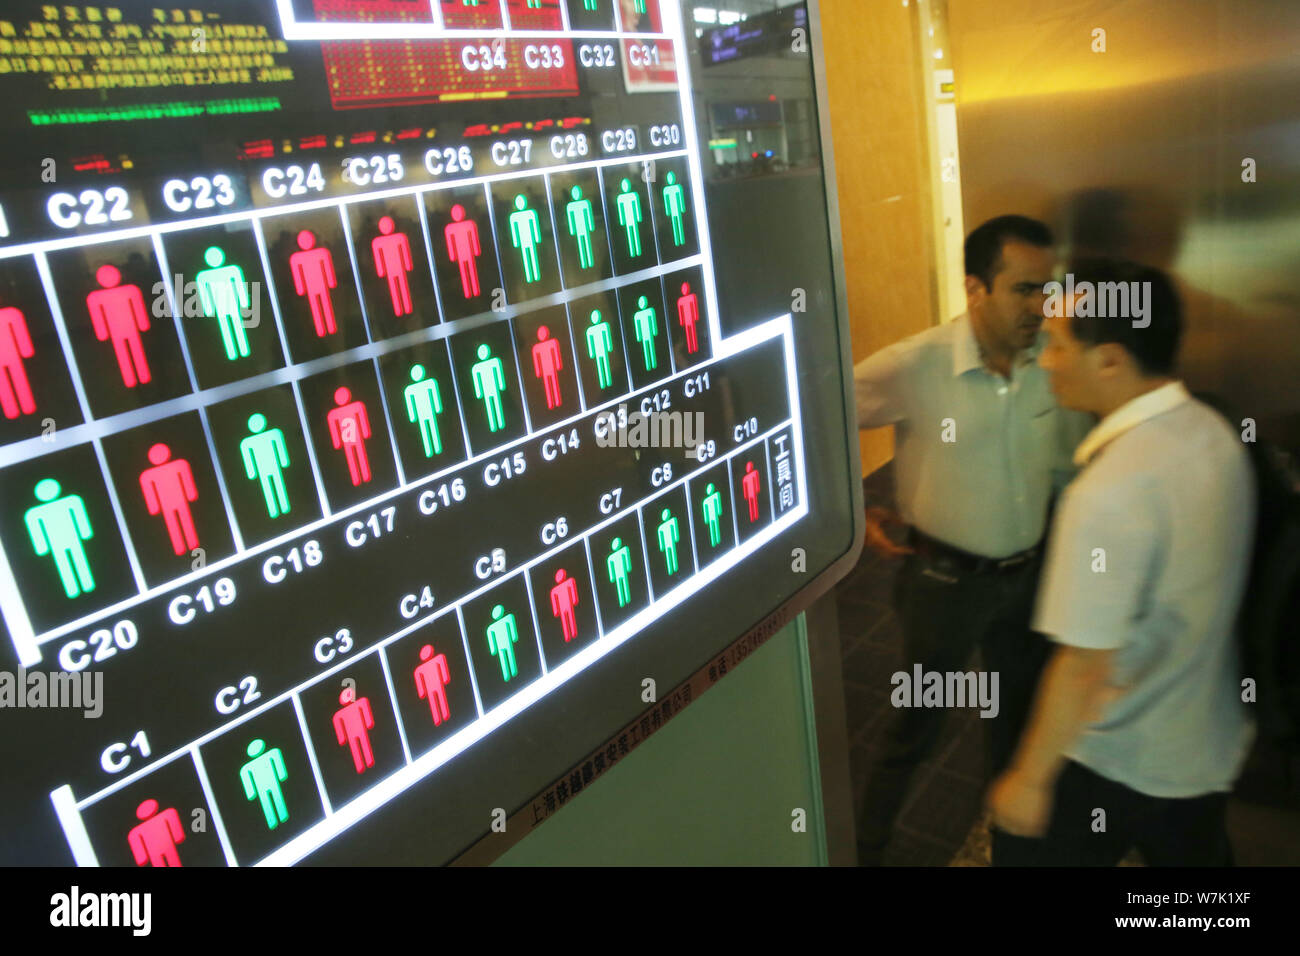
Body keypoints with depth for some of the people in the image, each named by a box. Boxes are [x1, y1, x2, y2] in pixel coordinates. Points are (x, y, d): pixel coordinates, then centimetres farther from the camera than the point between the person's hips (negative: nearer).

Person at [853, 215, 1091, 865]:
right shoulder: (914, 366, -24)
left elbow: (1067, 462, 6)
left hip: (1025, 572, 5)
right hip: (945, 579, -5)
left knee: (1020, 713, 25)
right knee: (916, 727, 10)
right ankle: (866, 845, 36)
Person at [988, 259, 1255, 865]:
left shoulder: (1112, 492, -32)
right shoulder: (1213, 431, -6)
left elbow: (1086, 665, -27)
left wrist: (1031, 778, -15)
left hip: (1117, 764, -7)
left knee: (1028, 846, 15)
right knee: (1192, 854, 28)